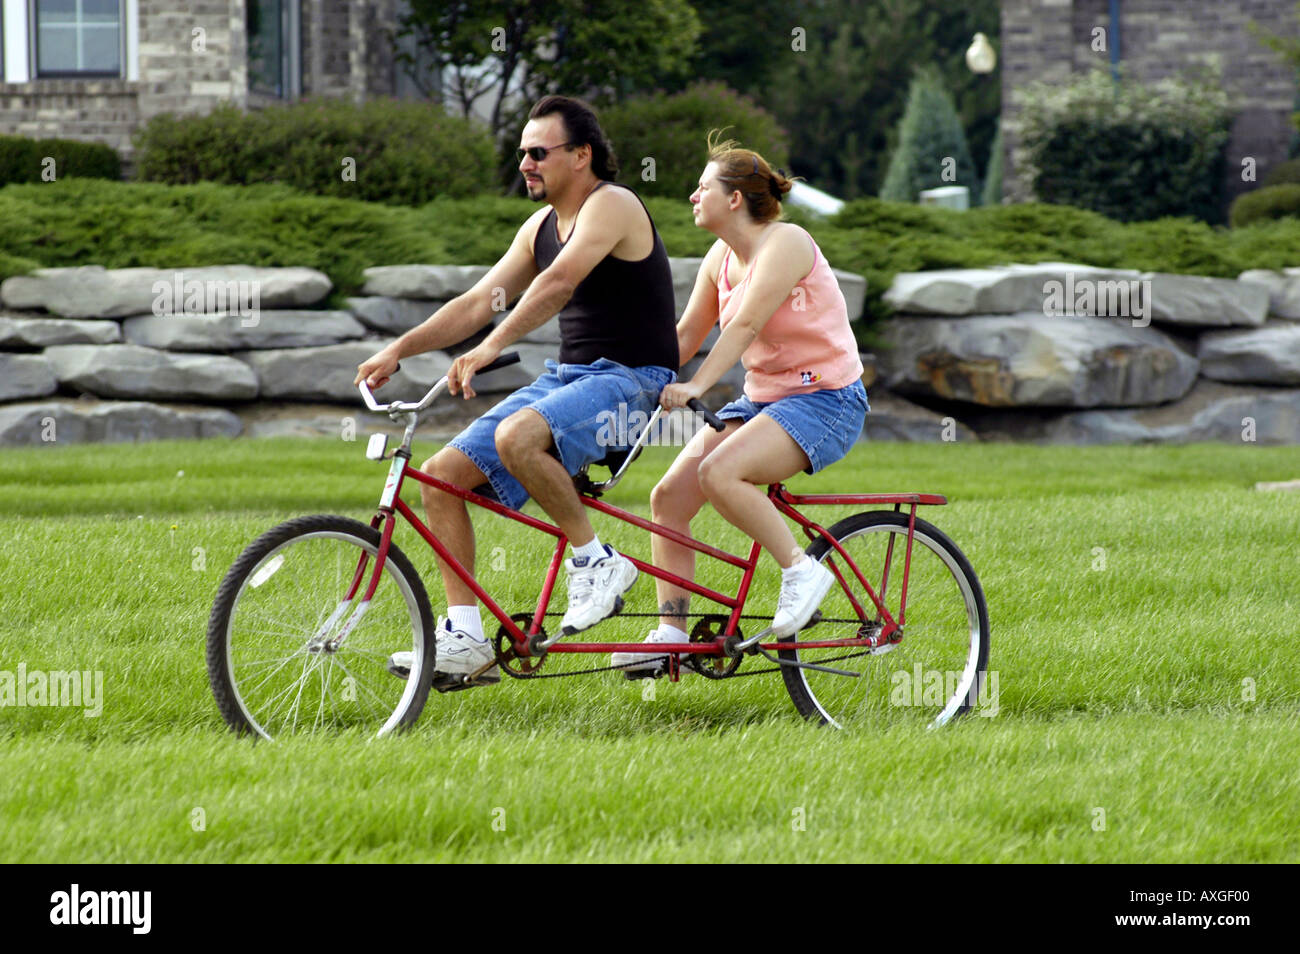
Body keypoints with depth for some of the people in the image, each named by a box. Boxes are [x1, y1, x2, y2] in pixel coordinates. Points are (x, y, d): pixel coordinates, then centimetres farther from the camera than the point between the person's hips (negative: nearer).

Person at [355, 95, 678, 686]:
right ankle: (464, 640, -4)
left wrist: (492, 348, -39)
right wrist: (397, 351, 2)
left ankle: (596, 560, -17)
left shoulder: (612, 206, -13)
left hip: (629, 379, -9)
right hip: (567, 375, 9)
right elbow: (480, 301, 13)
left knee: (517, 437, -37)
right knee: (443, 473, -5)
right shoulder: (541, 227, 15)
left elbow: (559, 282, -28)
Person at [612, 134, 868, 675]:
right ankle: (671, 634, -4)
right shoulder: (722, 257, 9)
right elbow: (687, 333, 11)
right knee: (669, 495, -7)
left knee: (719, 474, -31)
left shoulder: (785, 244, -16)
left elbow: (746, 325, -26)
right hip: (762, 399, 8)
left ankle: (800, 569, -15)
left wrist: (697, 386, -33)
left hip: (825, 399, -8)